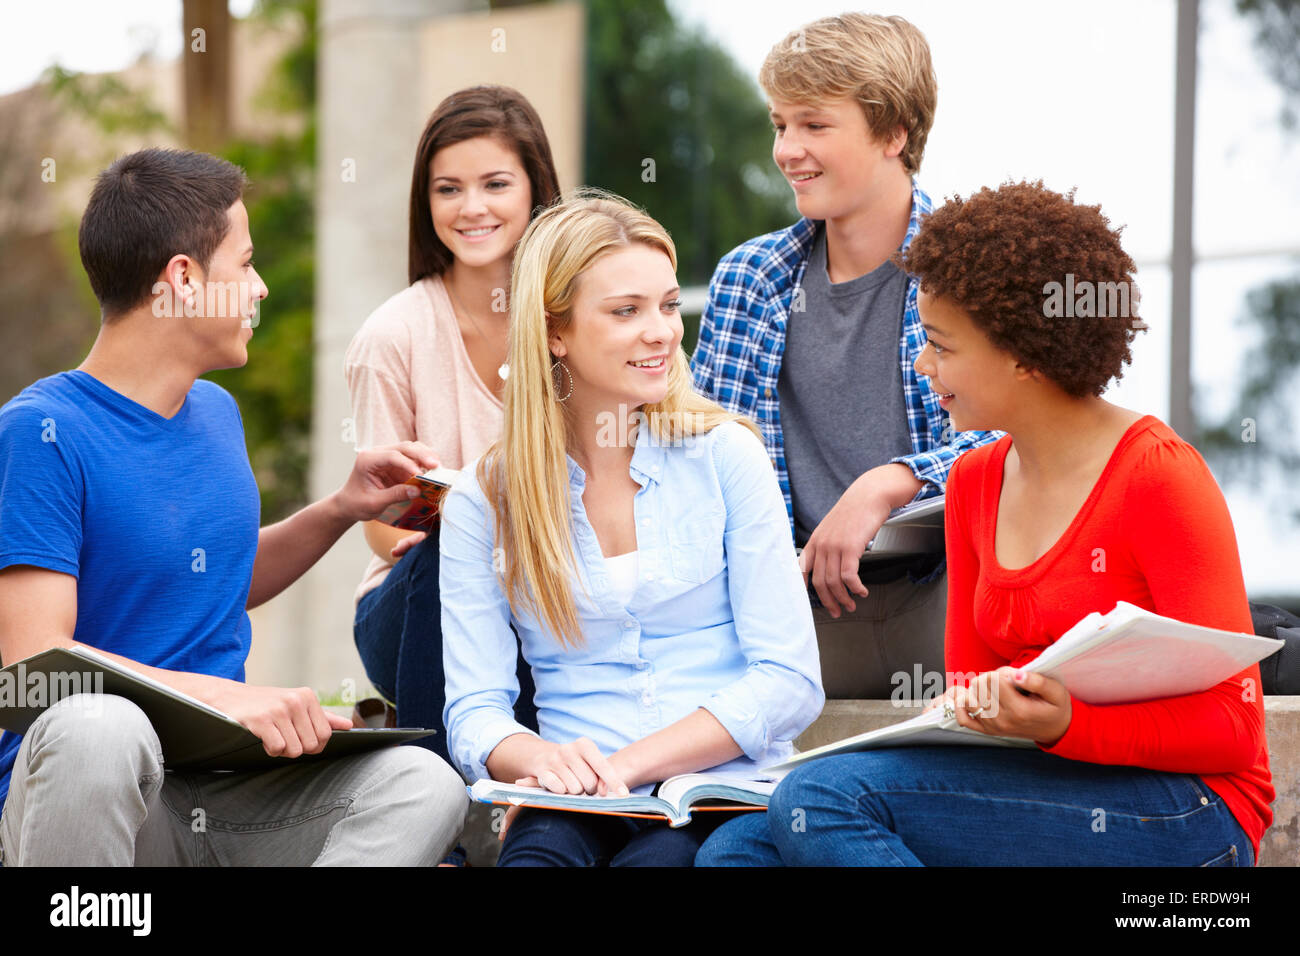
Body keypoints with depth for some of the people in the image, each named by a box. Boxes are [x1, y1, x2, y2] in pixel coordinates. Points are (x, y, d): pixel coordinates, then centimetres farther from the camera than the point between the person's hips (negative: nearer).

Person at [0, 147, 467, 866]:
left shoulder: (217, 414, 15)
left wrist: (339, 511, 18)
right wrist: (231, 697, -30)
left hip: (222, 791, 7)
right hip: (70, 783, -7)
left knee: (424, 786, -21)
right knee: (100, 725, -42)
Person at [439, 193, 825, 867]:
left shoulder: (723, 455, 6)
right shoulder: (483, 502, 9)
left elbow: (788, 682, 0)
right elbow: (474, 711, 4)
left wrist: (627, 763, -13)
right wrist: (543, 760, -21)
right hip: (578, 812, 1)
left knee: (656, 860, -36)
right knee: (537, 853, -35)